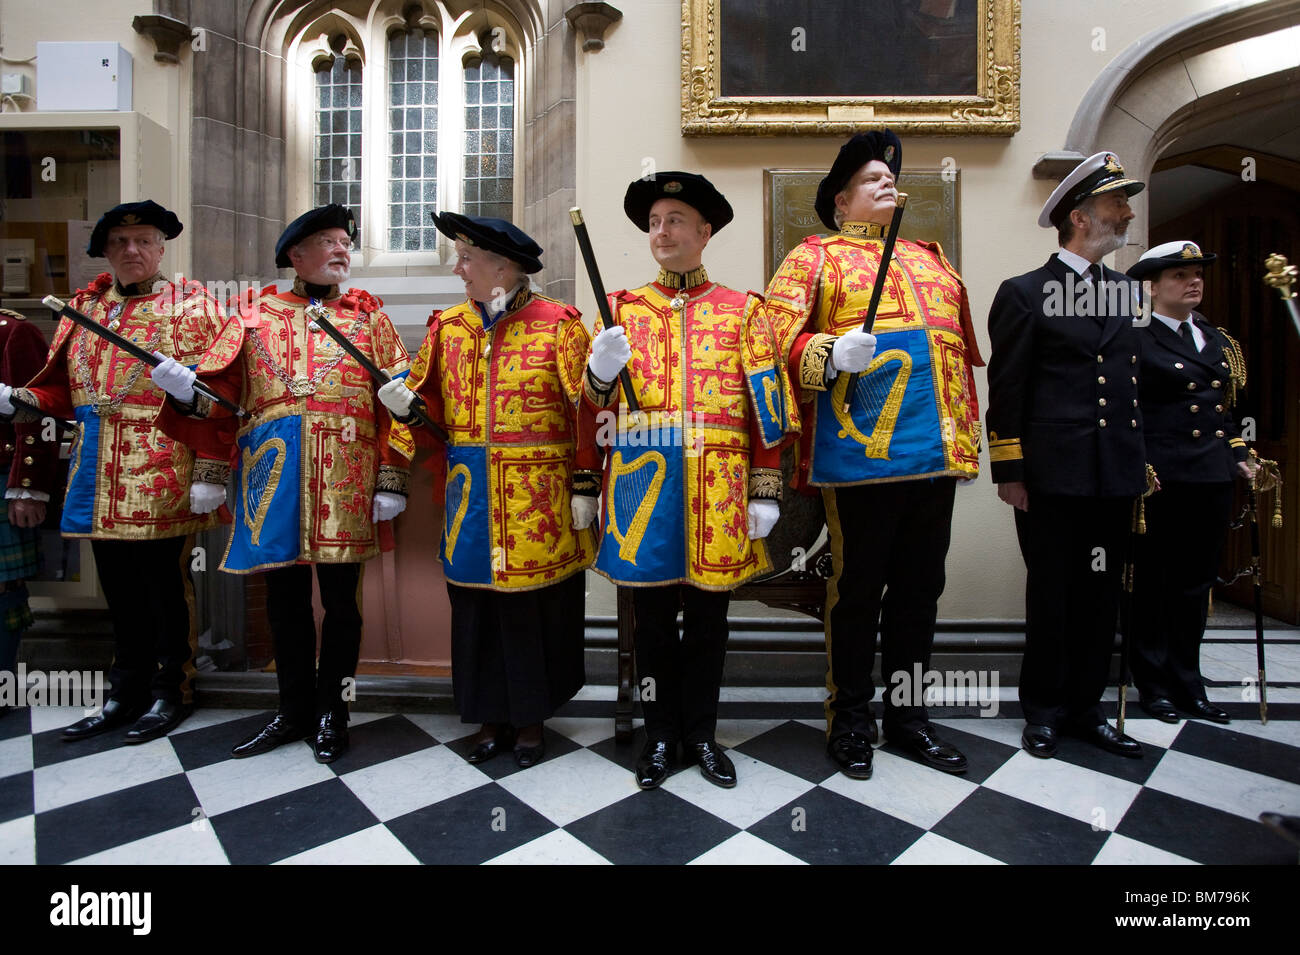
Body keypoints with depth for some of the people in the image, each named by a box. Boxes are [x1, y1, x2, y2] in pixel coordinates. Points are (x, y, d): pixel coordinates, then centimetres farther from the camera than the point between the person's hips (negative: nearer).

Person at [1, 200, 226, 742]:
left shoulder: (190, 304, -1)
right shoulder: (86, 306, 17)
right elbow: (64, 387, 18)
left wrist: (208, 470, -17)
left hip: (162, 475, -6)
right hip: (100, 479, 6)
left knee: (165, 582, 3)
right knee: (119, 587, 13)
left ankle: (171, 692, 18)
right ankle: (126, 693, 27)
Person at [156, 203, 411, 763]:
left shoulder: (367, 317, 10)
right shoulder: (255, 315, 14)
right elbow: (222, 397, 11)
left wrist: (392, 481, -6)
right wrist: (185, 389, -11)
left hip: (345, 484, -1)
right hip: (271, 481, 2)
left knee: (340, 599, 5)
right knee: (284, 598, 10)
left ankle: (331, 713, 22)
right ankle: (295, 711, 28)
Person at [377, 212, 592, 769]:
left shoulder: (557, 324, -4)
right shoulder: (447, 327, 9)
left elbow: (586, 410, -7)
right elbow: (433, 407, 10)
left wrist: (584, 487, -10)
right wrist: (404, 403, -12)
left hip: (539, 501, -4)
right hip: (470, 500, 4)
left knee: (536, 608, 7)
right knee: (477, 608, 11)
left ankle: (531, 718, 27)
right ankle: (492, 717, 30)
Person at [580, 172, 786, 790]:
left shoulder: (739, 311, 9)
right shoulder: (623, 309, 11)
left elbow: (765, 411, 4)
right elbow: (594, 409, 9)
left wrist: (766, 492, -1)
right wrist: (600, 371, -13)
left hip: (716, 493, 0)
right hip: (641, 490, 1)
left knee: (708, 619, 9)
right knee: (652, 618, 9)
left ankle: (701, 733, 28)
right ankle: (661, 734, 27)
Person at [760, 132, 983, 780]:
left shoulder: (931, 258, 24)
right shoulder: (815, 257, 6)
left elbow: (961, 354, 24)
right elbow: (776, 336, -6)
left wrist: (968, 441, 18)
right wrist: (829, 355, -24)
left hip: (937, 454, 6)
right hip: (862, 452, -6)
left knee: (920, 588, 12)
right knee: (857, 590, 3)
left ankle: (907, 712, 27)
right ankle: (850, 720, 19)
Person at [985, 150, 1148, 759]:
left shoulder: (1123, 291, 16)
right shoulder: (1024, 293, -2)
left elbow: (1131, 384, 19)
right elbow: (1006, 391, -6)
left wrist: (1140, 461, 13)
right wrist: (1008, 473, -10)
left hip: (1115, 478, 6)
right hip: (1053, 476, -6)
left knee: (1101, 596, 11)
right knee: (1051, 595, 4)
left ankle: (1085, 709, 26)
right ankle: (1043, 711, 21)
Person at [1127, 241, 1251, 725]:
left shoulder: (1217, 340, 16)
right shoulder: (1136, 340, -7)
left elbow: (1224, 408, 22)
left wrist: (1239, 456, 13)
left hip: (1213, 479, 7)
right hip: (1161, 482, -7)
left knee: (1196, 584, 13)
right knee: (1153, 584, 4)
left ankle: (1187, 682, 25)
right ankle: (1154, 684, 18)